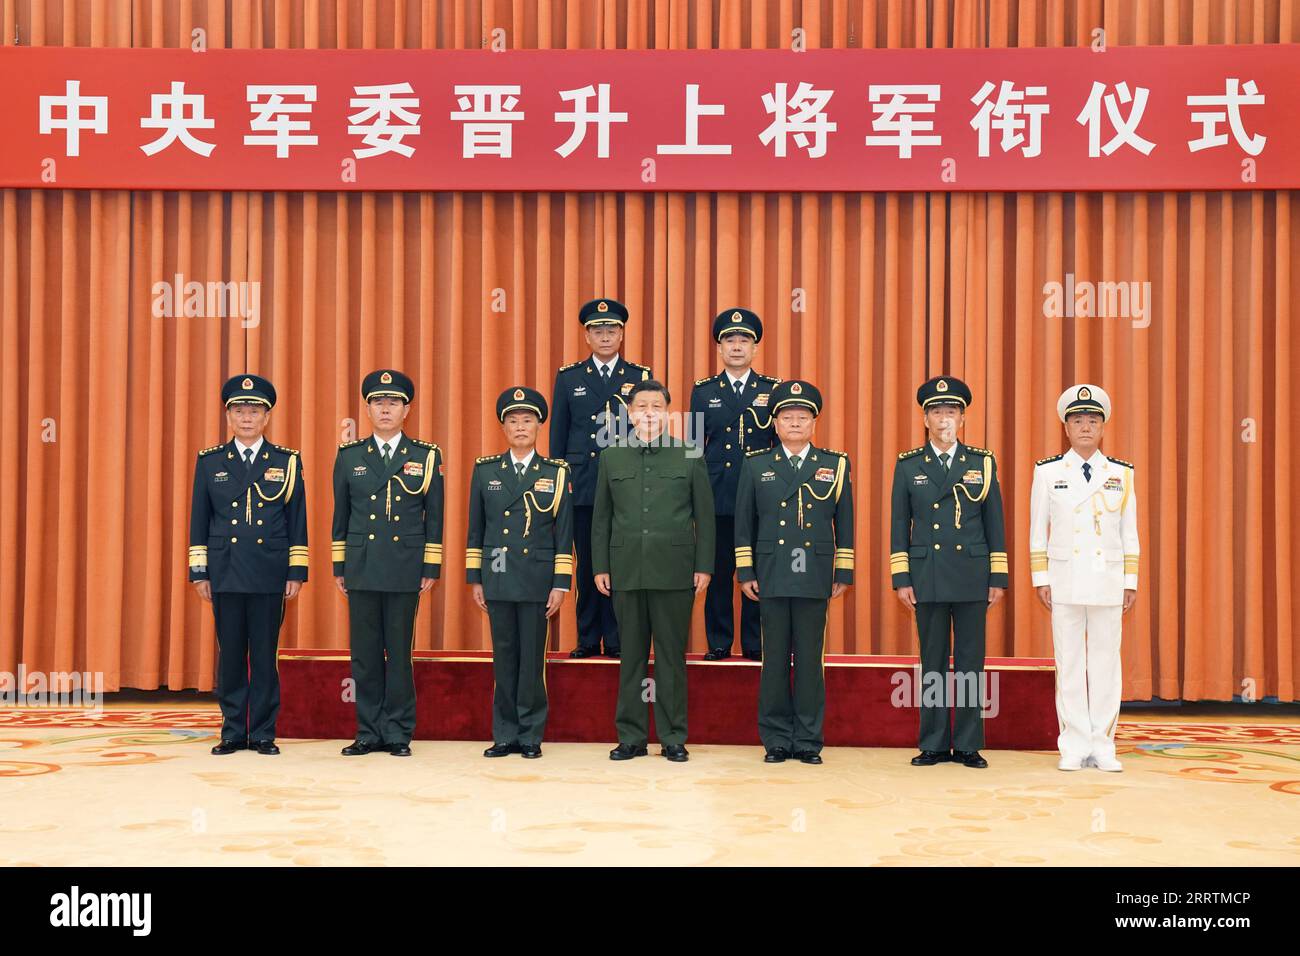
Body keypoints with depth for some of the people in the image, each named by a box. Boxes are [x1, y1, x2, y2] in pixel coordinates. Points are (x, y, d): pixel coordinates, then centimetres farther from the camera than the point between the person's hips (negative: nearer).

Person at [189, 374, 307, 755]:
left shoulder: (287, 462, 5)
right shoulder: (210, 461, 8)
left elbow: (297, 523, 4)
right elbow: (199, 521, 8)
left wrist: (297, 573, -1)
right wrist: (199, 573, 3)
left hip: (269, 575, -1)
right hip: (225, 574, 1)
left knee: (265, 656, 2)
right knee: (230, 655, 5)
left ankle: (263, 733, 9)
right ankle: (233, 732, 13)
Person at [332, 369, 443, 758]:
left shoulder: (427, 456, 4)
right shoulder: (349, 456, 8)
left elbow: (434, 517, 4)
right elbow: (341, 515, 11)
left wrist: (431, 569, 0)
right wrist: (339, 568, 8)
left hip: (405, 570, -1)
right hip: (361, 569, 2)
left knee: (400, 653, 2)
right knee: (365, 654, 4)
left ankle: (398, 733, 11)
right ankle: (370, 732, 13)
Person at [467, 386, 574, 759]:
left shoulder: (557, 472, 3)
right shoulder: (485, 470, 7)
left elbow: (564, 534, 2)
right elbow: (476, 529, 10)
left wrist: (561, 584, -3)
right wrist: (474, 579, 6)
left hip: (538, 581, -1)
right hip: (498, 580, 2)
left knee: (533, 659, 2)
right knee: (504, 658, 6)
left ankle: (531, 735, 11)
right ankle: (505, 735, 13)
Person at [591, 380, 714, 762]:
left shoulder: (690, 456, 5)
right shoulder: (611, 457, 10)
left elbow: (704, 516, 4)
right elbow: (601, 518, 11)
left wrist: (704, 567, -2)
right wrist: (600, 567, 5)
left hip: (674, 572, -2)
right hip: (626, 571, 2)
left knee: (671, 655, 2)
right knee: (631, 655, 6)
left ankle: (673, 737, 9)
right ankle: (631, 737, 13)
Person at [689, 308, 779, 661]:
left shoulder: (773, 390, 7)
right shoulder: (703, 391, 8)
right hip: (716, 499, 0)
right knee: (718, 573, 4)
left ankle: (755, 644, 11)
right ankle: (719, 643, 12)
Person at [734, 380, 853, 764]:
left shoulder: (835, 465, 8)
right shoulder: (756, 465, 8)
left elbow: (844, 524, 8)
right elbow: (744, 525, 8)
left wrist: (843, 574, 4)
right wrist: (745, 573, 3)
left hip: (815, 577, 0)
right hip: (772, 577, 0)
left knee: (810, 660, 3)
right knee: (775, 660, 4)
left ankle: (808, 740, 10)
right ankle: (777, 740, 11)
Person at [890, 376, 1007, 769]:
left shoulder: (983, 463, 7)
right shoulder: (908, 466, 5)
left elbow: (995, 524, 7)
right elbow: (899, 526, 5)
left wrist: (998, 578, 2)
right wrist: (901, 578, -1)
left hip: (972, 577, 0)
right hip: (927, 577, 0)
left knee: (971, 663, 2)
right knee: (932, 663, 4)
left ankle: (968, 745, 9)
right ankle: (934, 745, 11)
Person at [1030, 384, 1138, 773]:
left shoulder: (1121, 474, 6)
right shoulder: (1048, 472, 3)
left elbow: (1130, 533, 7)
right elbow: (1038, 531, 3)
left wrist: (1131, 582, 3)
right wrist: (1041, 580, -1)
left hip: (1108, 580, 1)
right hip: (1064, 580, -1)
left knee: (1106, 664, 3)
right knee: (1070, 666, 2)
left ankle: (1102, 746, 10)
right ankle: (1074, 747, 7)